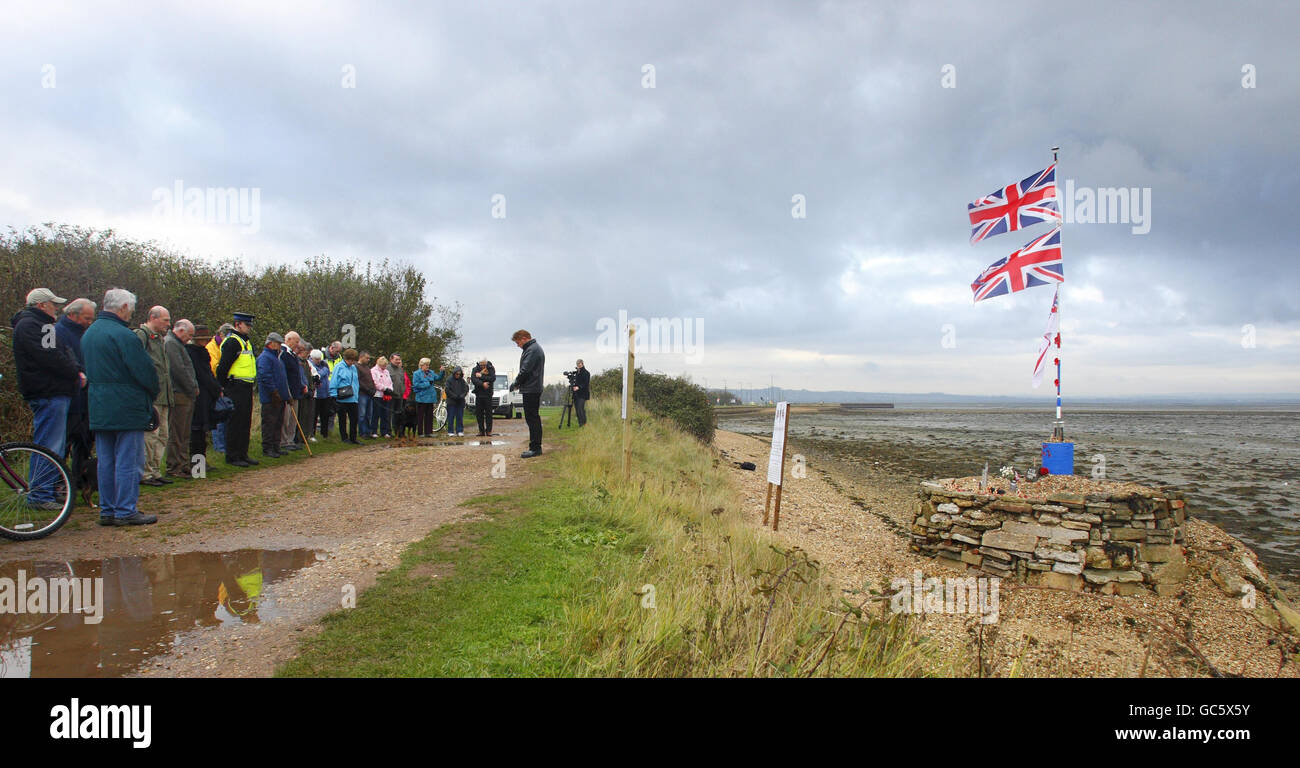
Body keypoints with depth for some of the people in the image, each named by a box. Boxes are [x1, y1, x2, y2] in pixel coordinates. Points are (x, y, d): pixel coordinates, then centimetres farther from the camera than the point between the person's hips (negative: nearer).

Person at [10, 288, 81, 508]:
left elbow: (63, 354, 20)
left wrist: (76, 372, 2)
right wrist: (76, 374, -9)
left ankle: (50, 489, 22)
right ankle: (40, 495, -5)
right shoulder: (28, 326, -10)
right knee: (48, 446, -9)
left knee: (57, 444, 15)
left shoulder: (41, 325, 24)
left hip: (57, 393, 11)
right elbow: (49, 358, -19)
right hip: (47, 395, -11)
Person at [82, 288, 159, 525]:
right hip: (126, 408, -9)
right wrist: (155, 390, 1)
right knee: (128, 460, -3)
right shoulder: (122, 334, -16)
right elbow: (144, 370, -16)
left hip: (98, 408, 9)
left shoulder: (88, 334, 14)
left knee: (106, 461, 12)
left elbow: (87, 370, 20)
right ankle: (126, 511, -1)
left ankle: (107, 511, 17)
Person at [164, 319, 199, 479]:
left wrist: (194, 388, 12)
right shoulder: (170, 343, -11)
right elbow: (179, 370, -18)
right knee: (176, 434, -6)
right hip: (179, 395, -10)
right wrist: (193, 389, -11)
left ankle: (184, 466, 19)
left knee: (184, 435, 13)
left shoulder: (178, 344, 22)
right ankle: (174, 468, -3)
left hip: (187, 395, 10)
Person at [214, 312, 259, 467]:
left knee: (245, 423, 13)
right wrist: (222, 387, -15)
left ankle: (242, 454, 20)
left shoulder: (246, 341, 18)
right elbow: (223, 366, -17)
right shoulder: (232, 342, -12)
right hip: (236, 388, -10)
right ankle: (232, 456, 3)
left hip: (246, 389, 10)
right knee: (235, 423, -4)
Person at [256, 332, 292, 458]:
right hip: (270, 399, -10)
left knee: (278, 423, 12)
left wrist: (287, 394, 21)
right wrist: (274, 392, -21)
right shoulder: (264, 357, -10)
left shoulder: (276, 357, 22)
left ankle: (276, 447, 18)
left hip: (280, 398, 10)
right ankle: (267, 449, -2)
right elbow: (265, 377, -20)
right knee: (269, 423, -6)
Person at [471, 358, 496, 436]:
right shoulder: (476, 369, 3)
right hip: (478, 394, 2)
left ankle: (489, 431, 3)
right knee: (478, 413, 3)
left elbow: (493, 378, -16)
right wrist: (482, 384, -22)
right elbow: (473, 379, -10)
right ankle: (481, 431, 10)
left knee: (488, 412, -2)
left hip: (488, 394, -2)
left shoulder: (491, 369, -1)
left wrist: (481, 376, -16)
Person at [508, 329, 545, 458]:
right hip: (535, 388, 11)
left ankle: (535, 447, -8)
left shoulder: (532, 350, -14)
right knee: (534, 418, 13)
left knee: (531, 418, -9)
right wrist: (519, 383, 13)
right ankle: (536, 447, 17)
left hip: (530, 389, -11)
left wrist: (515, 383, -6)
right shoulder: (535, 348, 19)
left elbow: (525, 370, -18)